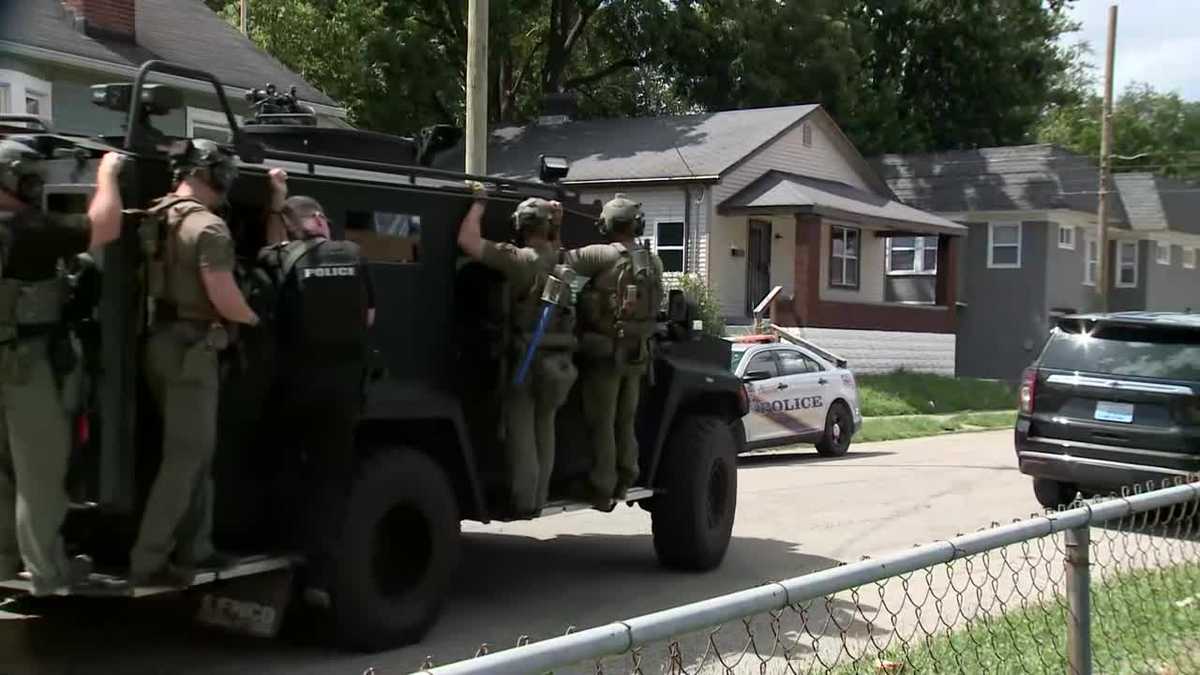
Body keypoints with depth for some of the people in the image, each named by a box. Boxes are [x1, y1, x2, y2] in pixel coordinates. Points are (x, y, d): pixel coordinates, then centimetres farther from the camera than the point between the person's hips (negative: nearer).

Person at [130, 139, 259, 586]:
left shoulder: (156, 218, 12)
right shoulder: (207, 226, -16)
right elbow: (225, 301, -20)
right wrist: (255, 319, 0)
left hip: (163, 342, 10)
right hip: (190, 348, -10)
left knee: (196, 449, 18)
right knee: (185, 456, -5)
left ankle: (193, 547, 24)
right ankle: (146, 562, -4)